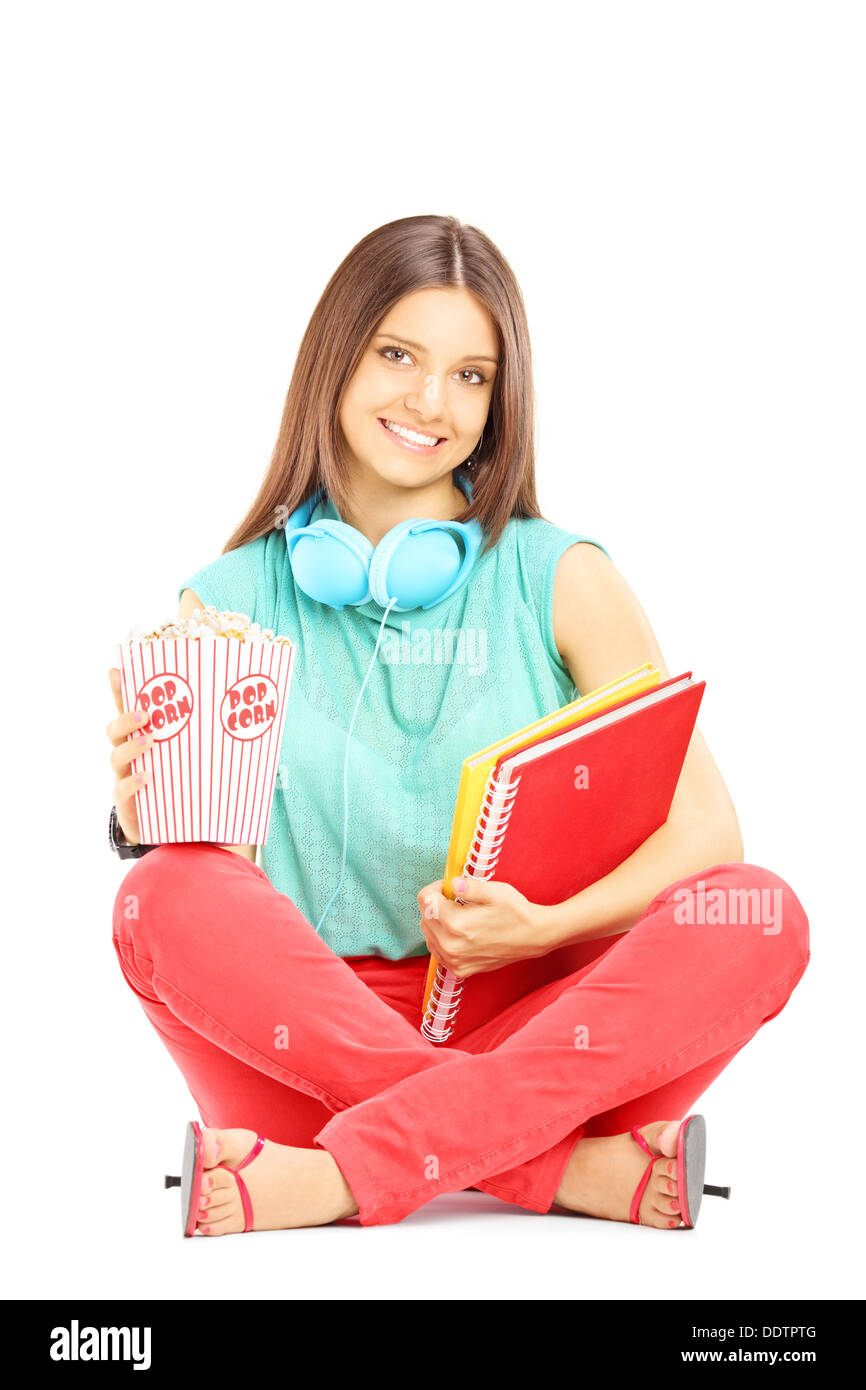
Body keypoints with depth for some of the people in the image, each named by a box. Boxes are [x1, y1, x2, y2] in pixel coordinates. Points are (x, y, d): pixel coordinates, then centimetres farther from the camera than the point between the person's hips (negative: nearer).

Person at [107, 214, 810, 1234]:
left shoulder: (562, 581, 5)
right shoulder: (230, 603, 7)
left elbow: (707, 826, -2)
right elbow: (193, 858, 4)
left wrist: (548, 926, -20)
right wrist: (145, 803, -20)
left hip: (528, 1020, 0)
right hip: (306, 1024, 0)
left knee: (760, 914, -25)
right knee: (165, 899, -28)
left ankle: (343, 1176, -30)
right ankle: (573, 1168, -29)